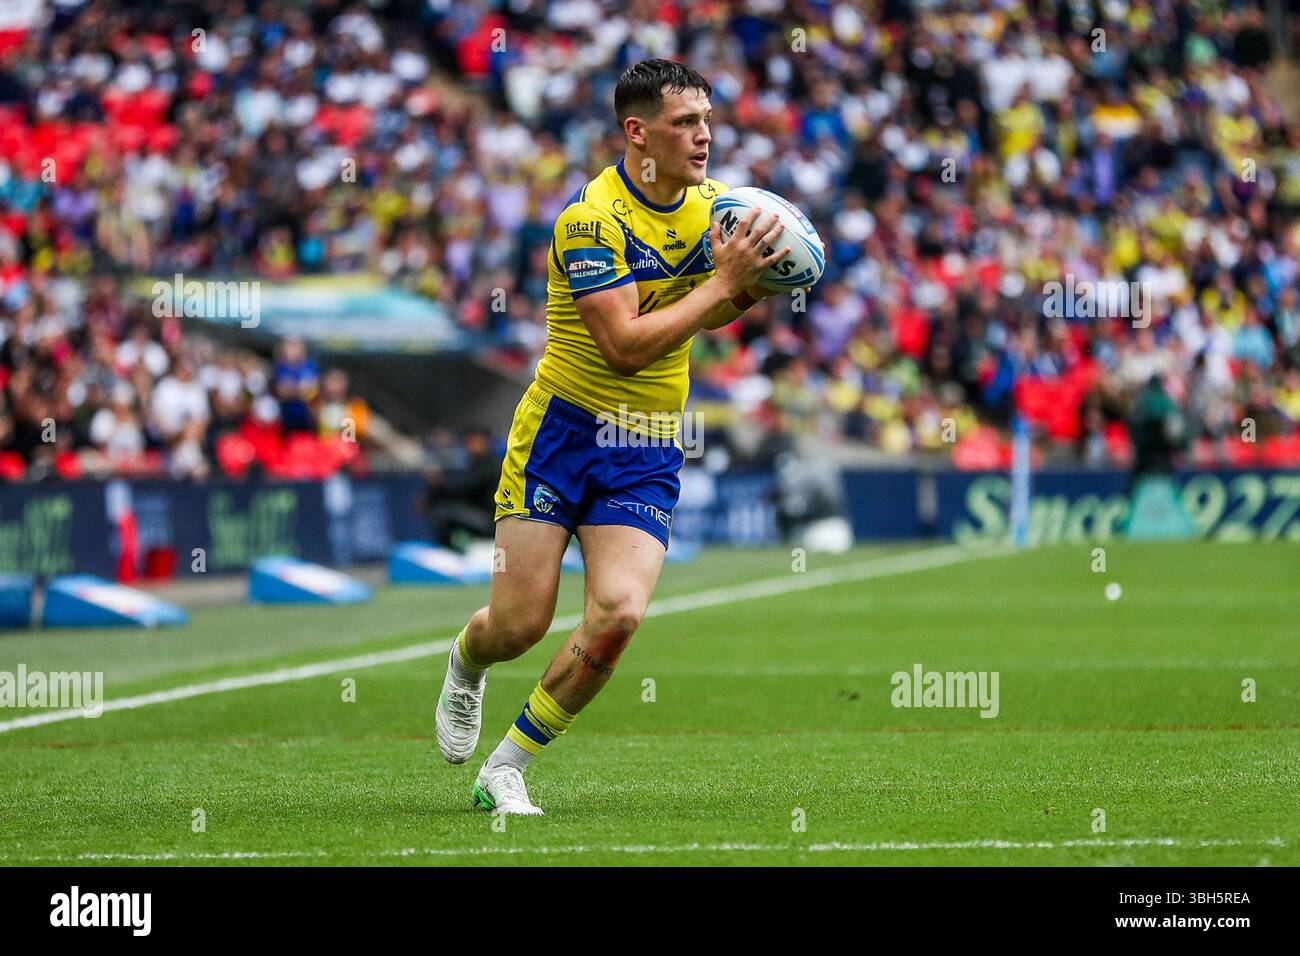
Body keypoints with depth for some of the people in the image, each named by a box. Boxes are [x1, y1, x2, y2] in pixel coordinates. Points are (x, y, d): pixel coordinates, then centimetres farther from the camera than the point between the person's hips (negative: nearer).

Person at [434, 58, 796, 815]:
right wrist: (725, 282, -23)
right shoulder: (591, 215, -17)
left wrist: (746, 285, -2)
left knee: (619, 612, -16)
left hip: (649, 452, 5)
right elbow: (625, 343, -24)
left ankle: (506, 769, 0)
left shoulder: (710, 203, 4)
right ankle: (466, 666, 36)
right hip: (562, 431, -5)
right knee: (520, 624, -4)